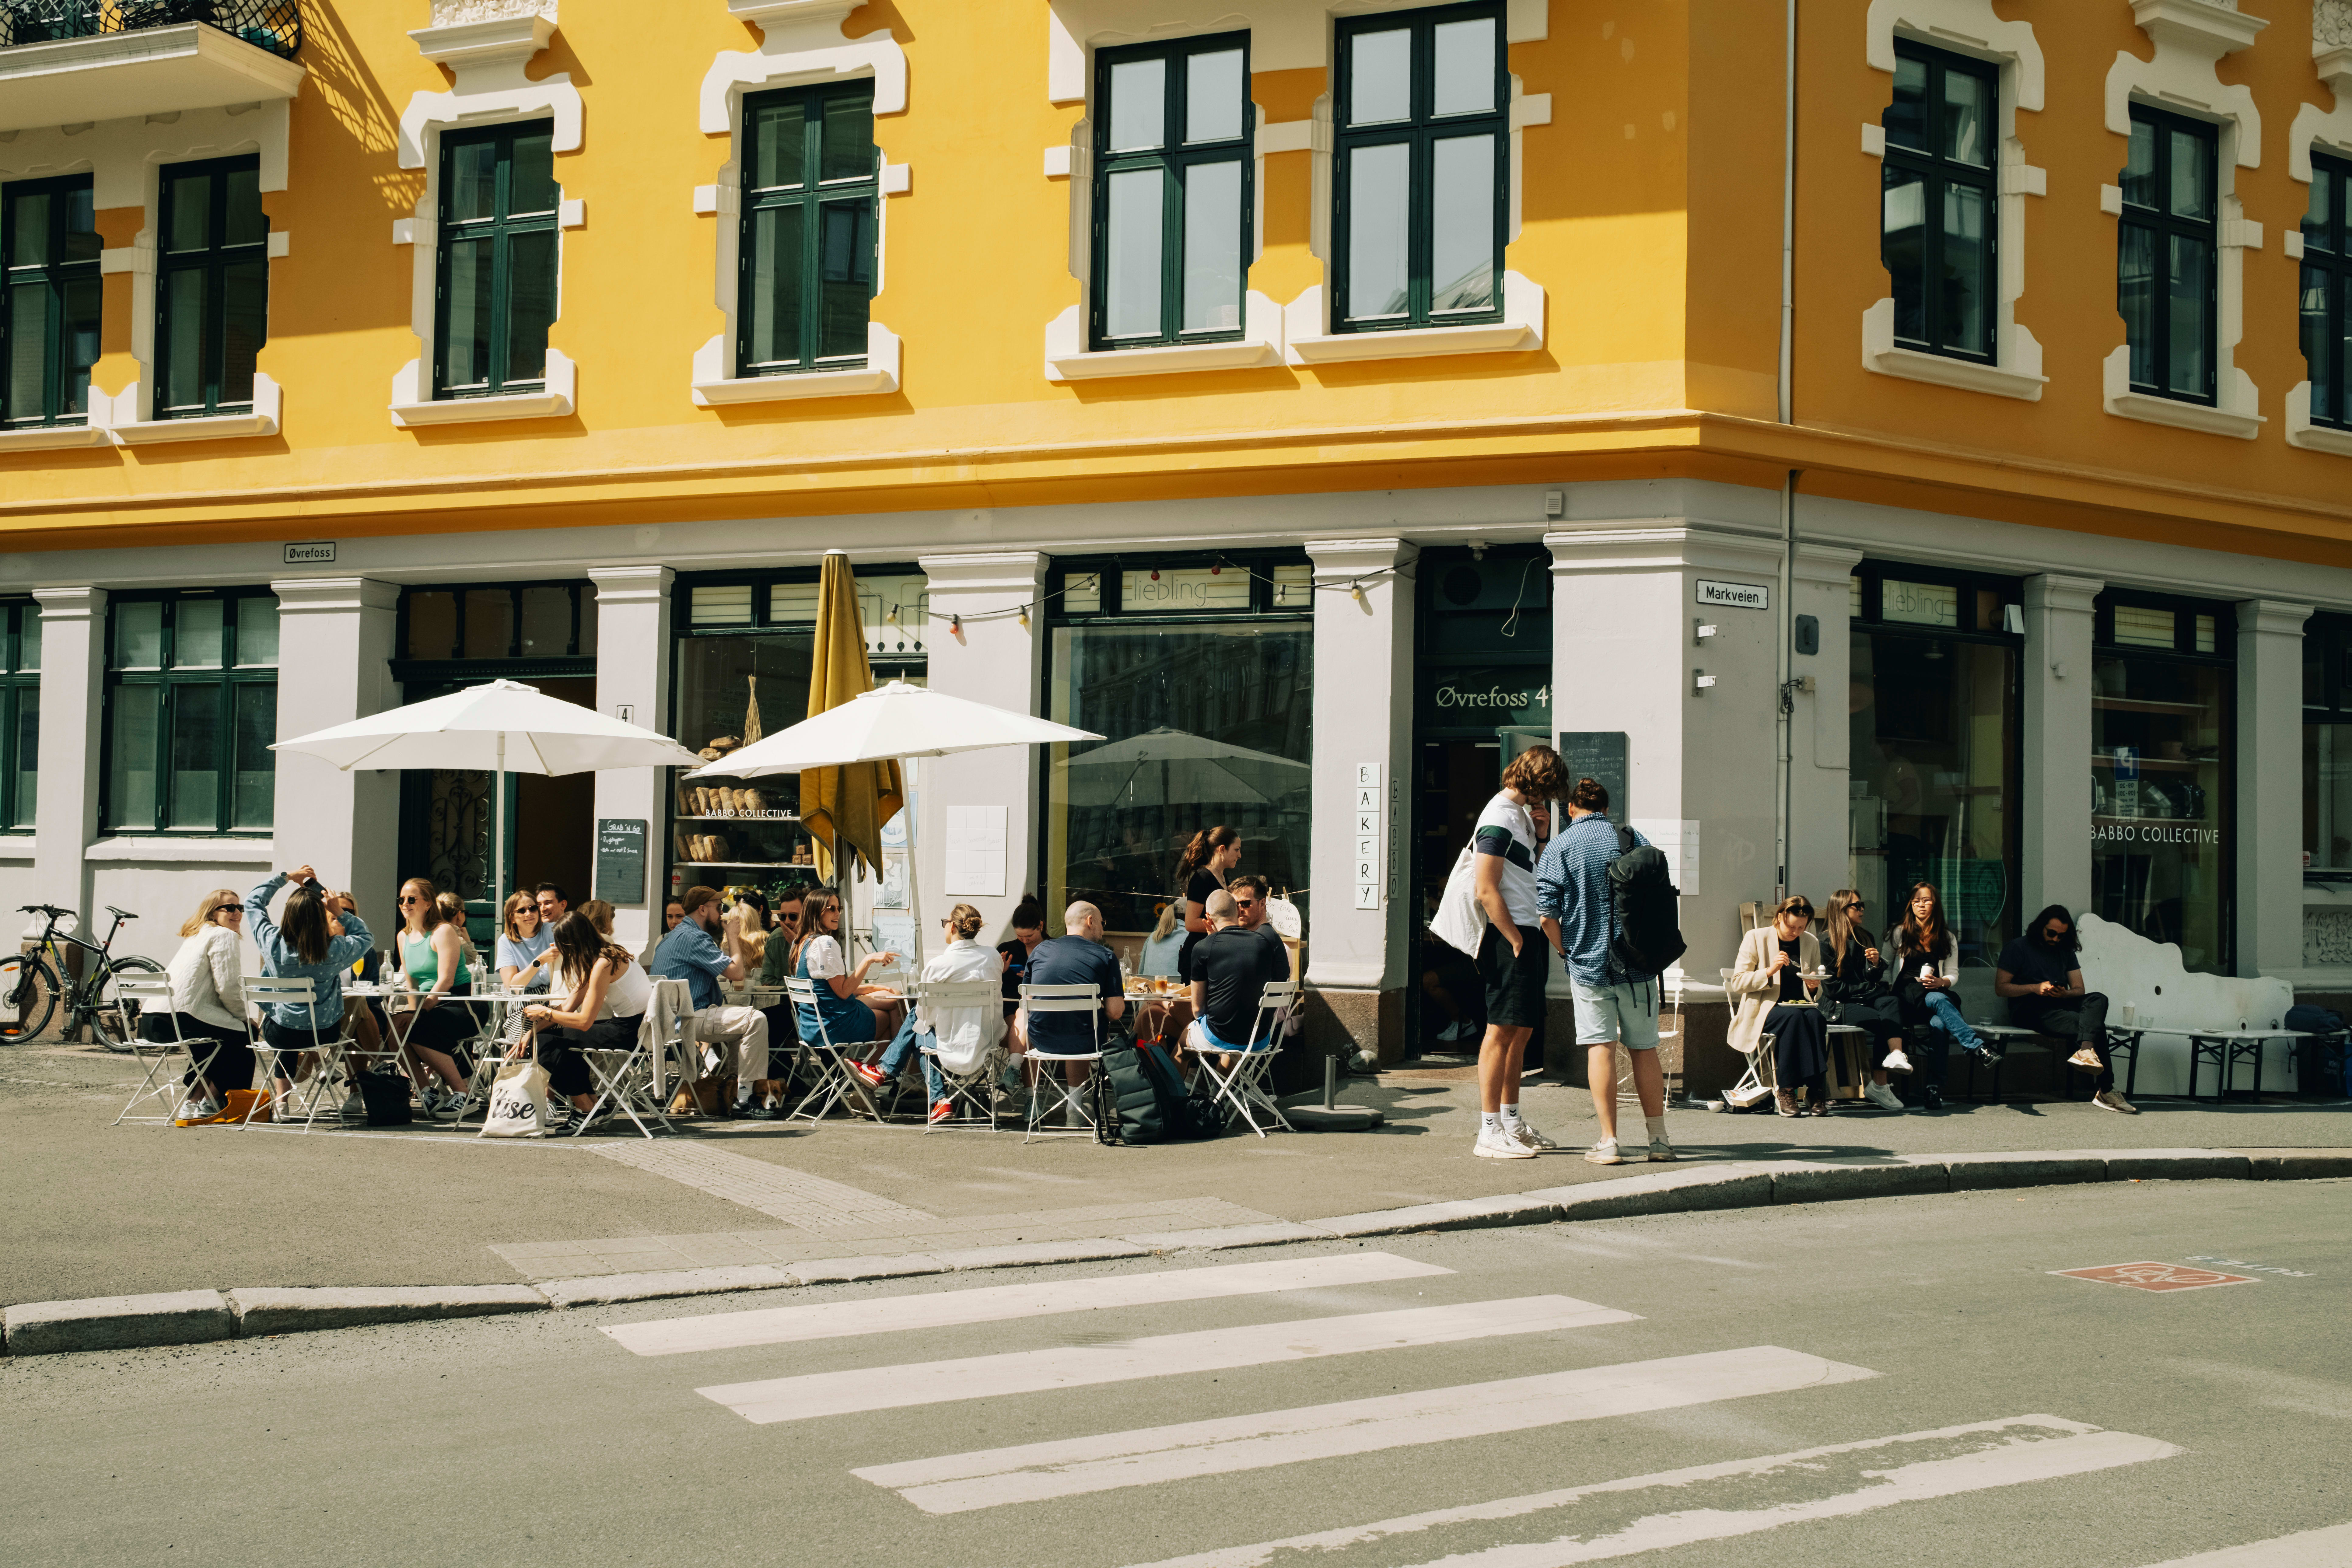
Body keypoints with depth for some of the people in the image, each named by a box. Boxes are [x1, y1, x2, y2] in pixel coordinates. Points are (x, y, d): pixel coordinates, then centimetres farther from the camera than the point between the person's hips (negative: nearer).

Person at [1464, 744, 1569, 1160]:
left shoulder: (1521, 814, 18)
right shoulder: (1499, 820, -14)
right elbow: (1487, 892, -19)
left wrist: (1540, 925, 17)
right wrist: (1517, 940, -17)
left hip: (1529, 935, 10)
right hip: (1509, 939, -10)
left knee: (1522, 1031, 13)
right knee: (1502, 1029, -8)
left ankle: (1512, 1122, 20)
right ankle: (1490, 1132, -6)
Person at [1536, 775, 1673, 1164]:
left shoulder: (1559, 848, -3)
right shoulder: (1635, 840, 4)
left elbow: (1547, 913, -9)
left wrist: (1567, 952, 6)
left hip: (1588, 961, -2)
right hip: (1638, 962, 2)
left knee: (1601, 1048, 1)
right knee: (1645, 1048, 10)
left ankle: (1608, 1141, -3)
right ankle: (1659, 1139, 13)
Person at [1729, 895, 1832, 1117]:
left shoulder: (1812, 943, 13)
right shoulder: (1756, 938, 1)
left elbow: (1816, 992, 21)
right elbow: (1737, 983, -4)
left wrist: (1814, 988, -4)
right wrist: (1769, 971, -17)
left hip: (1800, 1006, 3)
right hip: (1765, 1009, -3)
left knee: (1815, 1017, -33)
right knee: (1793, 1016, -36)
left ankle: (1817, 1089, -32)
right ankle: (1786, 1090, -35)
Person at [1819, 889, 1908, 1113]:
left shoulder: (1864, 938, 18)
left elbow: (1874, 981, 16)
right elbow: (1831, 987, -9)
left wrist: (1875, 964, -5)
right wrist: (1869, 990, -8)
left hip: (1864, 1001, 6)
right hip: (1837, 1008, -5)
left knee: (1892, 1002, -30)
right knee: (1884, 1020, -31)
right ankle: (1880, 1084, -31)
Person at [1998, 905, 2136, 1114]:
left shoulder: (2066, 951, 23)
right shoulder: (2018, 948, 6)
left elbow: (2080, 989, 16)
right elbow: (2001, 988, -2)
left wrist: (2065, 994, -10)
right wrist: (2035, 988, -15)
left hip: (2061, 1005, 6)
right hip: (2029, 1012, -6)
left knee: (2098, 1000, -28)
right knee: (2095, 1026, -28)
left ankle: (2086, 1052, -48)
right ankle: (2105, 1091, -36)